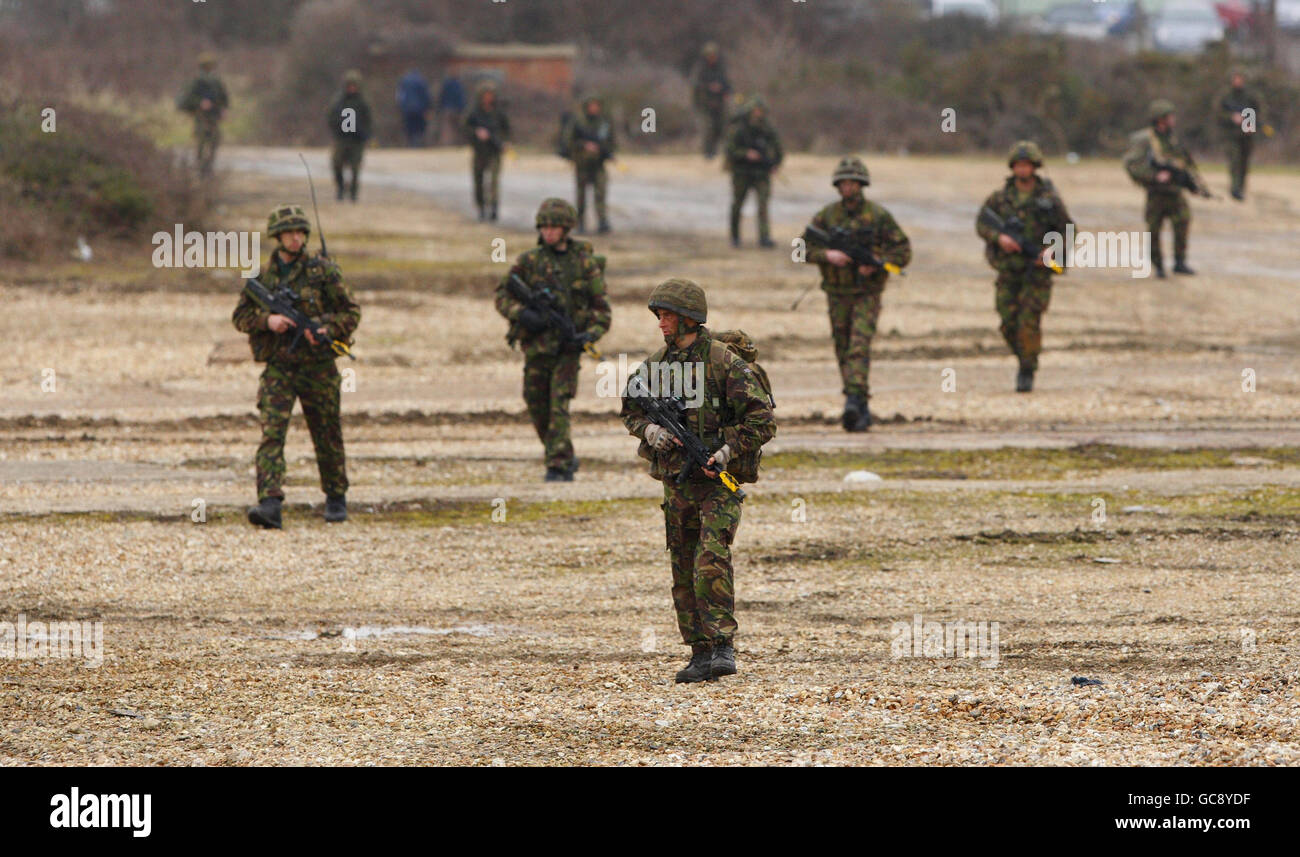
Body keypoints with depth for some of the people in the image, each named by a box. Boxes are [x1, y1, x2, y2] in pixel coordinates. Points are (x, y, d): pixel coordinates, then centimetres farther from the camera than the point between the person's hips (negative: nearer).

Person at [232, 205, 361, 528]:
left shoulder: (323, 271, -1)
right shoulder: (261, 275, 4)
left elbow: (351, 312, 1)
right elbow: (240, 317, 7)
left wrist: (326, 329, -17)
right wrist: (267, 320, -13)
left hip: (318, 366, 0)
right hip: (278, 368, 1)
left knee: (328, 438, 10)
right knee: (272, 432, -15)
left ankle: (336, 499, 30)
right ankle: (269, 505, -25)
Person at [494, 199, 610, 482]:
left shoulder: (585, 262, 0)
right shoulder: (529, 260, 3)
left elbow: (601, 306, 3)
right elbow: (502, 295, 5)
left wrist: (591, 334, -15)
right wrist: (522, 314, -15)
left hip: (568, 345, -3)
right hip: (536, 343, 3)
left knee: (559, 405, -15)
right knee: (537, 406, 10)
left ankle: (558, 466, -16)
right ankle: (567, 459, 30)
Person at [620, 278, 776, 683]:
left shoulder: (725, 362, -11)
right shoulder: (655, 364, 6)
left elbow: (763, 420, -10)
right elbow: (631, 409, 19)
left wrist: (728, 450, -22)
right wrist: (648, 429, -3)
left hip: (718, 482, -6)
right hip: (676, 483, 6)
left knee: (712, 559, -21)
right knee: (684, 572, 7)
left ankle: (723, 646, -21)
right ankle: (700, 654, 14)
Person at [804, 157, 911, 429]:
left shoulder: (878, 215, -4)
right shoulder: (826, 215, 2)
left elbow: (903, 251, -3)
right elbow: (804, 248, 3)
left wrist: (876, 264, -18)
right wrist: (828, 255, -16)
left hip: (867, 294, -4)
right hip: (837, 294, 4)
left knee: (859, 346, -19)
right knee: (844, 352, 8)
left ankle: (854, 401, -30)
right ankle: (863, 411, 20)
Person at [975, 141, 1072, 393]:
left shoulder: (1050, 198, -1)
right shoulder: (999, 197, 4)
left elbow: (1067, 231, 3)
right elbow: (981, 224, 6)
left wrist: (1052, 249, -14)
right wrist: (999, 237, -14)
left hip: (1037, 270, -3)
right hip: (1008, 269, 3)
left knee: (1029, 322, -12)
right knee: (1009, 323, 2)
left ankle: (1028, 372, -1)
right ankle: (1023, 358, 28)